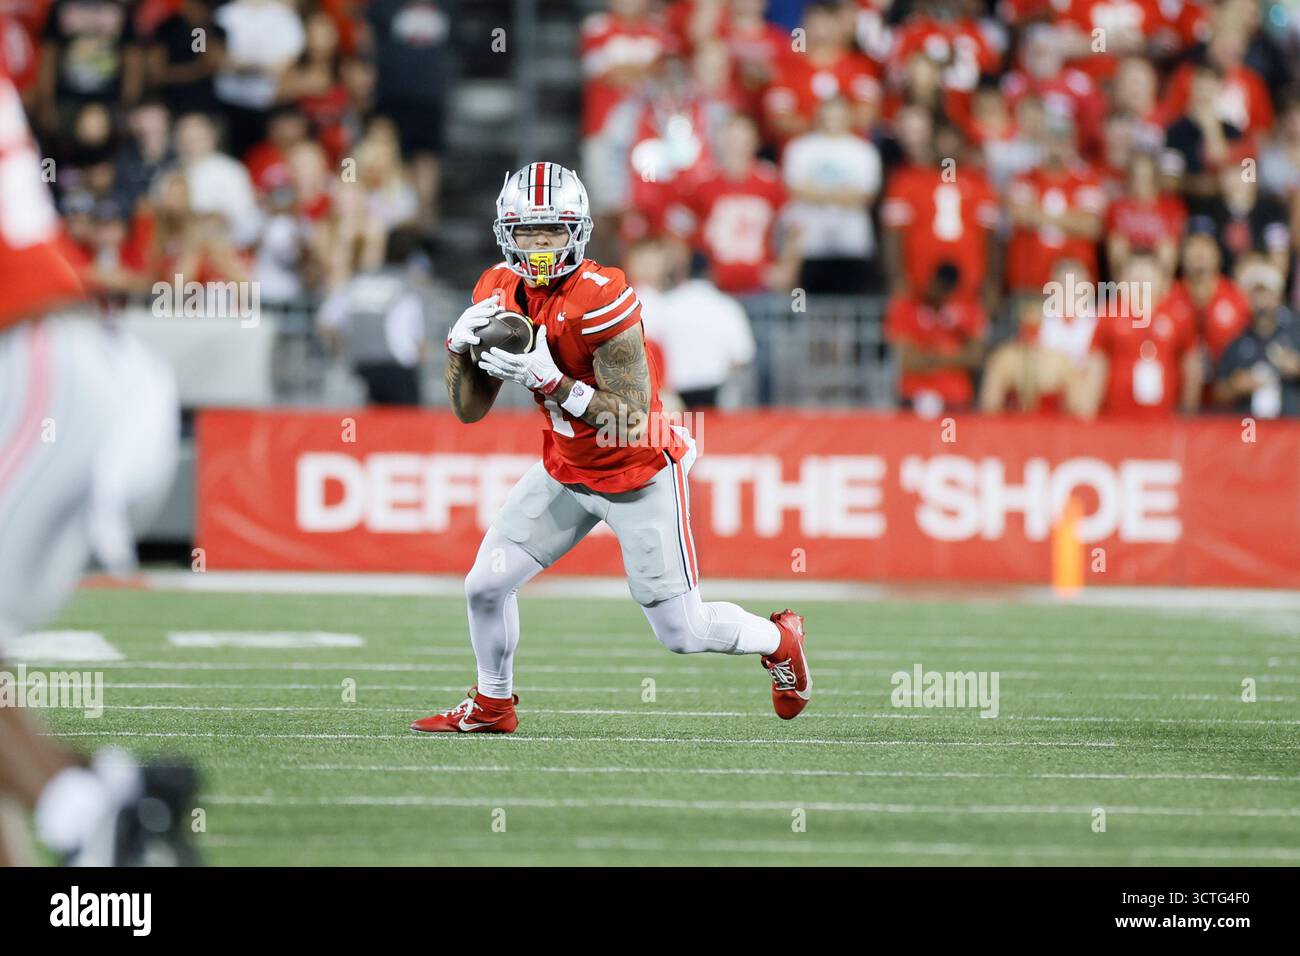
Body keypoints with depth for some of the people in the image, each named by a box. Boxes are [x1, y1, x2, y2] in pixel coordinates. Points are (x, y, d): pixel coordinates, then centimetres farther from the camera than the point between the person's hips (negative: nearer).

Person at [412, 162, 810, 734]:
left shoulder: (601, 298, -28)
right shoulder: (500, 291, -5)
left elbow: (631, 423, -28)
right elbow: (469, 411, 0)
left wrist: (550, 382, -36)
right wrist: (460, 345, -17)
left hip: (640, 476, -6)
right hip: (565, 471, 6)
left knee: (680, 633, -1)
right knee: (486, 585, 0)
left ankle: (779, 640, 29)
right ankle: (492, 706, 24)